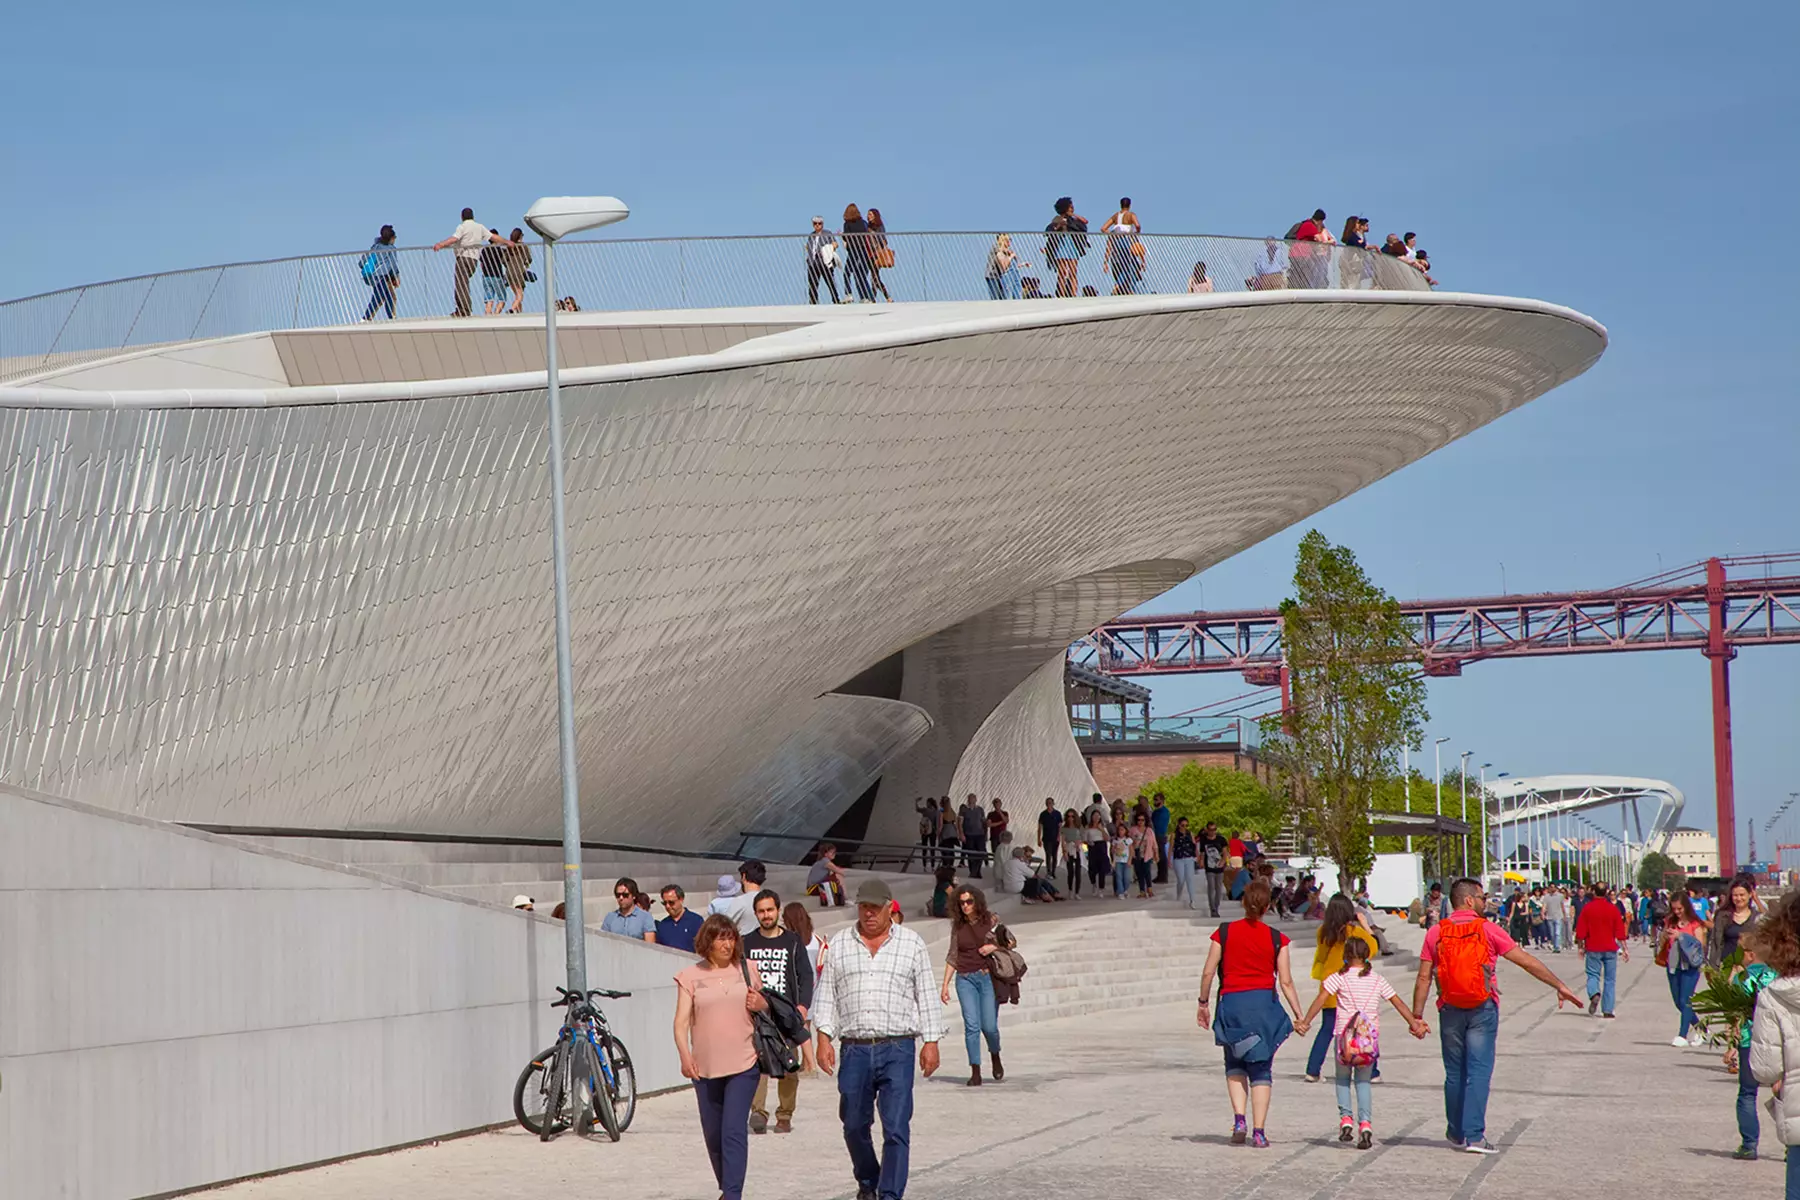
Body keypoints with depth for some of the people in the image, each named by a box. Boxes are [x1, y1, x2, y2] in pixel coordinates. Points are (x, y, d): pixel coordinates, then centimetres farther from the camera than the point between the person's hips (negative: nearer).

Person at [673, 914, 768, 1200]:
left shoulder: (746, 970, 6)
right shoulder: (691, 977, 2)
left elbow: (765, 1005, 20)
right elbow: (681, 1021, -4)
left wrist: (759, 1003, -4)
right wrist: (685, 1056, -20)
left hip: (743, 1064, -1)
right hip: (705, 1067, 1)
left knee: (734, 1131, -13)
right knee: (713, 1135, 10)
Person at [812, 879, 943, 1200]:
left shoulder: (912, 944, 7)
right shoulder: (840, 947, 11)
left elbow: (927, 995, 7)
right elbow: (825, 994, 11)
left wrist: (931, 1042, 2)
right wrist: (824, 1037, 0)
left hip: (897, 1049, -2)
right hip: (854, 1050, 2)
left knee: (896, 1128, -10)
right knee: (854, 1125, 10)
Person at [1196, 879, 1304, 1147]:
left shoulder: (1225, 933, -1)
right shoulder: (1276, 939, -1)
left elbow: (1208, 973, -1)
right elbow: (1285, 981, -2)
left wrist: (1203, 1003, 12)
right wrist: (1300, 1016, 3)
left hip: (1231, 1004, 1)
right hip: (1264, 1003, 0)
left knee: (1235, 1065, 18)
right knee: (1261, 1070, 6)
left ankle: (1239, 1119, 0)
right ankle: (1258, 1131, 1)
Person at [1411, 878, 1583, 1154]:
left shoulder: (1436, 933, 1)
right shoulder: (1487, 930, -5)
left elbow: (1424, 978, -2)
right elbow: (1525, 961, -3)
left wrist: (1416, 1016, 3)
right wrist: (1559, 986, 3)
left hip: (1450, 1010, 3)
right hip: (1482, 1010, -3)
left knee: (1454, 1073, 14)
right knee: (1479, 1071, -1)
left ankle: (1456, 1133, 24)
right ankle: (1474, 1135, -8)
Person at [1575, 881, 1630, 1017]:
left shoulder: (1587, 908, -5)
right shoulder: (1613, 908, -2)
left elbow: (1580, 931, -4)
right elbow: (1620, 931, -1)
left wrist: (1581, 947, 8)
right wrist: (1624, 949, 5)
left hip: (1593, 949, -1)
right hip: (1610, 949, 1)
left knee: (1593, 975, 6)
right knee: (1609, 980, 7)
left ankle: (1594, 994, -26)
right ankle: (1607, 1010, 5)